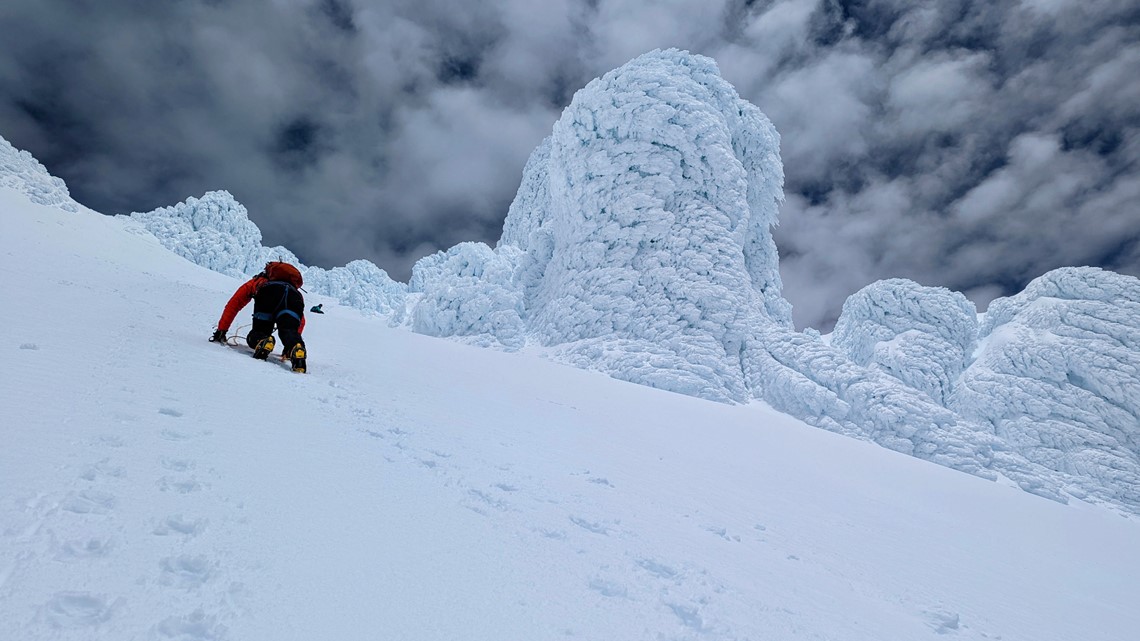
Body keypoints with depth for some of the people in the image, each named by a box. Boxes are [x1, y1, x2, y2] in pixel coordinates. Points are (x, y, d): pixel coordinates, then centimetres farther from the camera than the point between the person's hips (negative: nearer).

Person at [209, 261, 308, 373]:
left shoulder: (255, 282, 44)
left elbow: (233, 305, 38)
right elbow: (301, 321, 38)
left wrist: (221, 331, 41)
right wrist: (293, 343, 41)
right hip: (294, 295, 1)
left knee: (258, 332, 8)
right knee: (289, 331, -13)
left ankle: (262, 342, -27)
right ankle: (296, 349, -47)